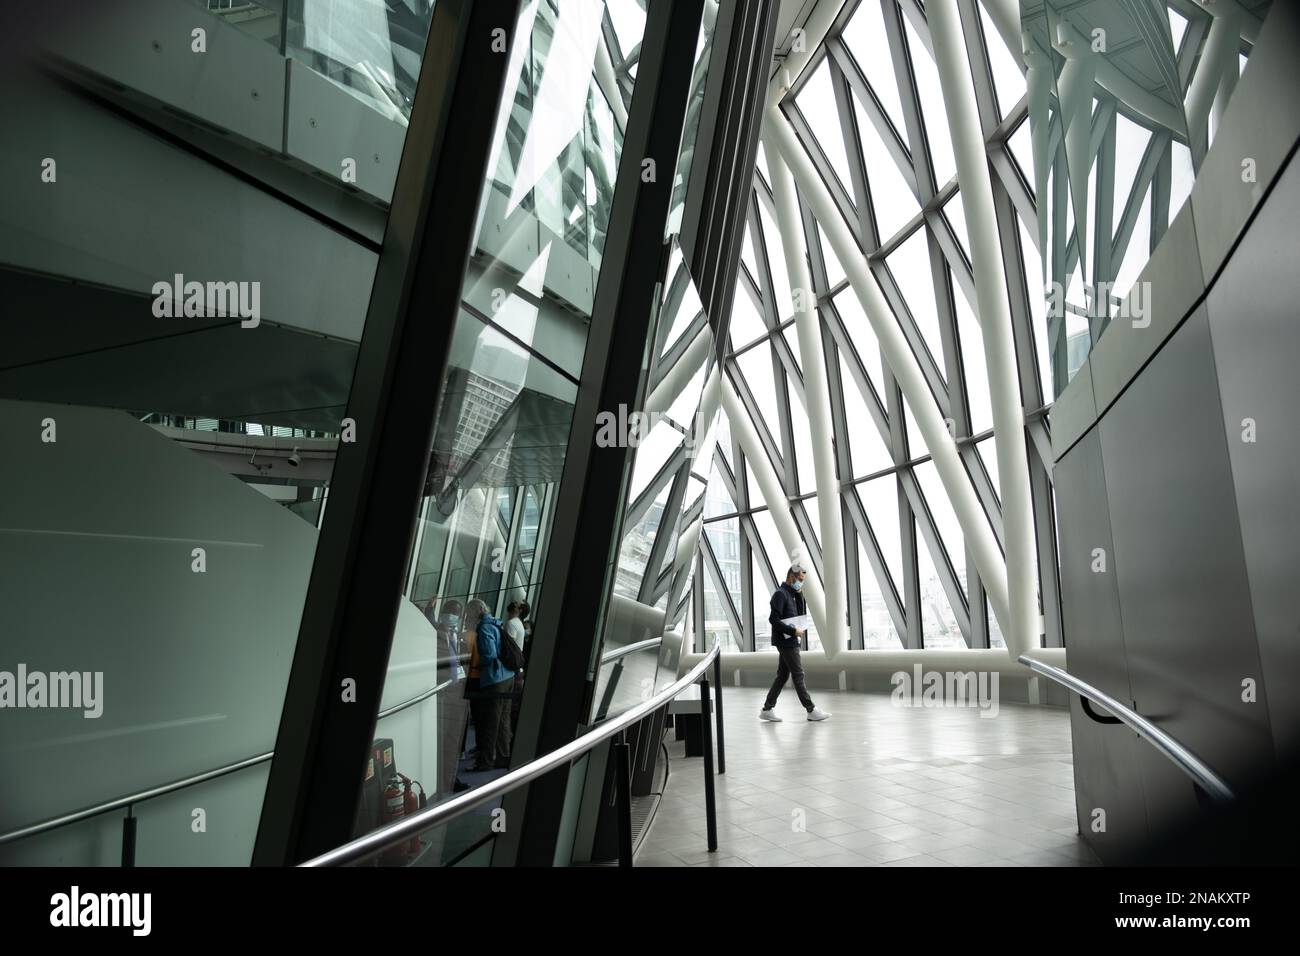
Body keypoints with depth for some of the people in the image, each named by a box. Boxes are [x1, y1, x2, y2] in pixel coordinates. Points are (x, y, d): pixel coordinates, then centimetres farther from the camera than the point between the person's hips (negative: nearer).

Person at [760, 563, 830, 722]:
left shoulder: (792, 594, 15)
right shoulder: (781, 594, -15)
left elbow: (801, 613, 15)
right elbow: (773, 619, -22)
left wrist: (799, 595, 2)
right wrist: (793, 631, -22)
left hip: (790, 641, 10)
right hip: (785, 641, -10)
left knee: (783, 675, 11)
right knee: (798, 675, -3)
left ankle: (767, 709, 14)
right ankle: (811, 710, 5)